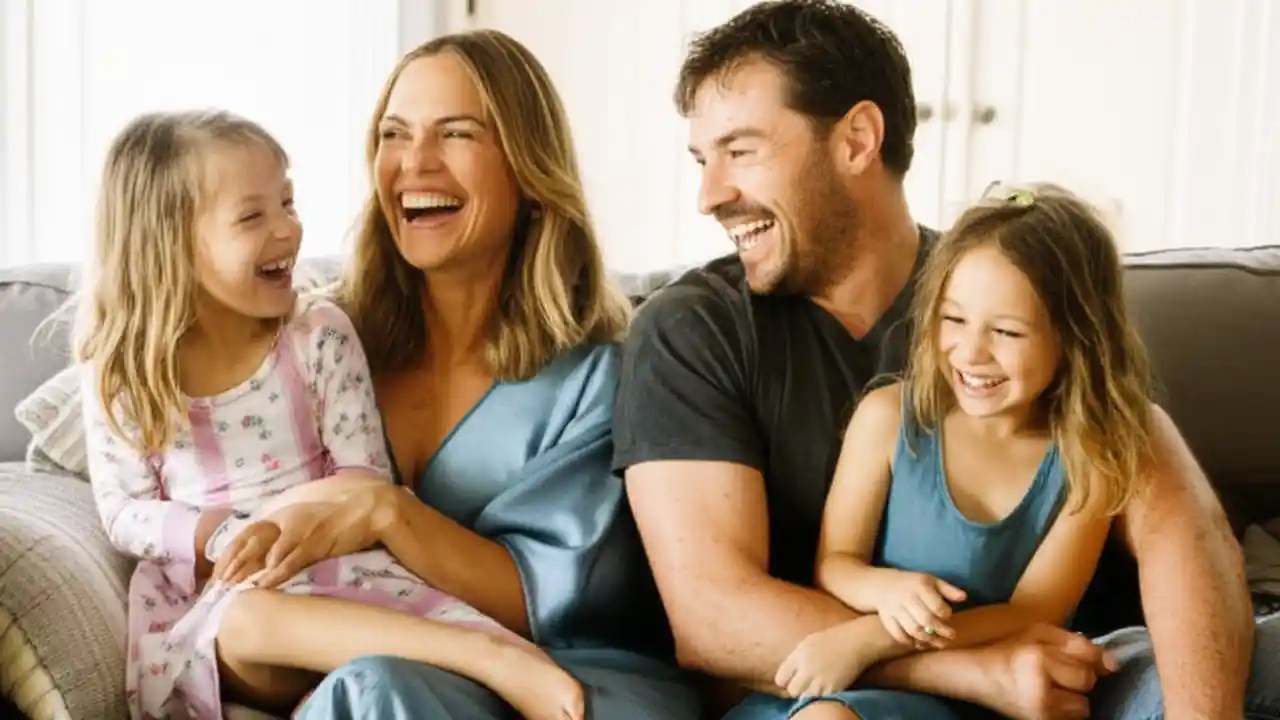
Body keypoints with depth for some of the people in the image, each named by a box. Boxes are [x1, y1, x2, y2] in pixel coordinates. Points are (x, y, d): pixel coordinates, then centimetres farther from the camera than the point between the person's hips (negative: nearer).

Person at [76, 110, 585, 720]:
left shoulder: (320, 334, 0)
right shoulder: (120, 368, 0)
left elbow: (366, 477, -1)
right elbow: (123, 512, 3)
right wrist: (216, 534, -16)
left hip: (327, 561, 1)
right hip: (206, 593, -1)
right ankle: (497, 657, -47)